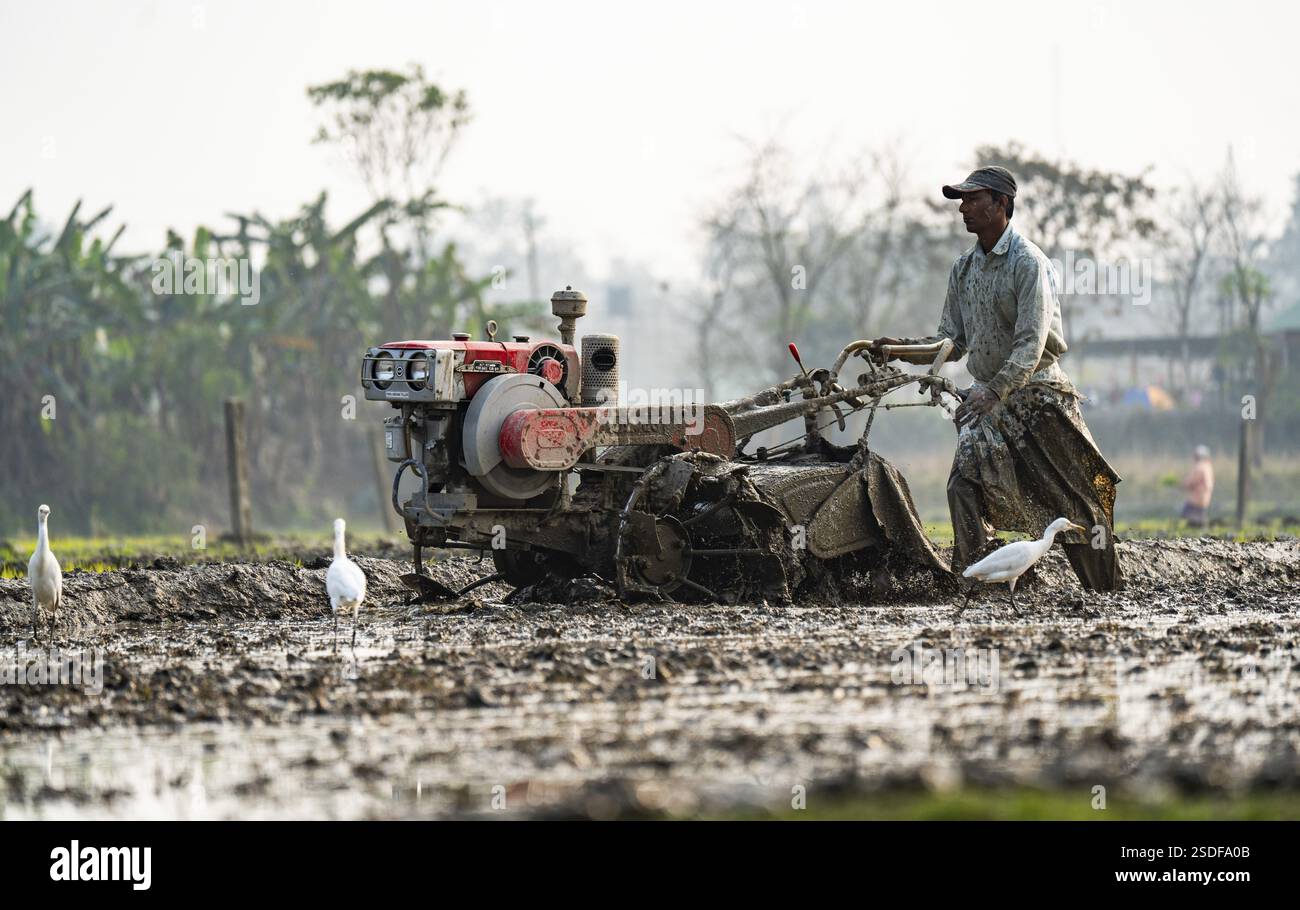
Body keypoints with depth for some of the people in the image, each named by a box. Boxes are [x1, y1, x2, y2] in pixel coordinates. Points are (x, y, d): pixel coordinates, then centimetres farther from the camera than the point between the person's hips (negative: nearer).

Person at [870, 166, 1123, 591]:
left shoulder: (1027, 261, -13)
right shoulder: (963, 268, 9)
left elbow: (1031, 343, -21)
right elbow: (953, 342, 12)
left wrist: (994, 392, -33)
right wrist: (900, 349, -4)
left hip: (1037, 393, -6)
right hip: (988, 398, 6)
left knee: (1073, 499, 1)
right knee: (964, 485, -14)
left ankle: (1109, 591, 12)